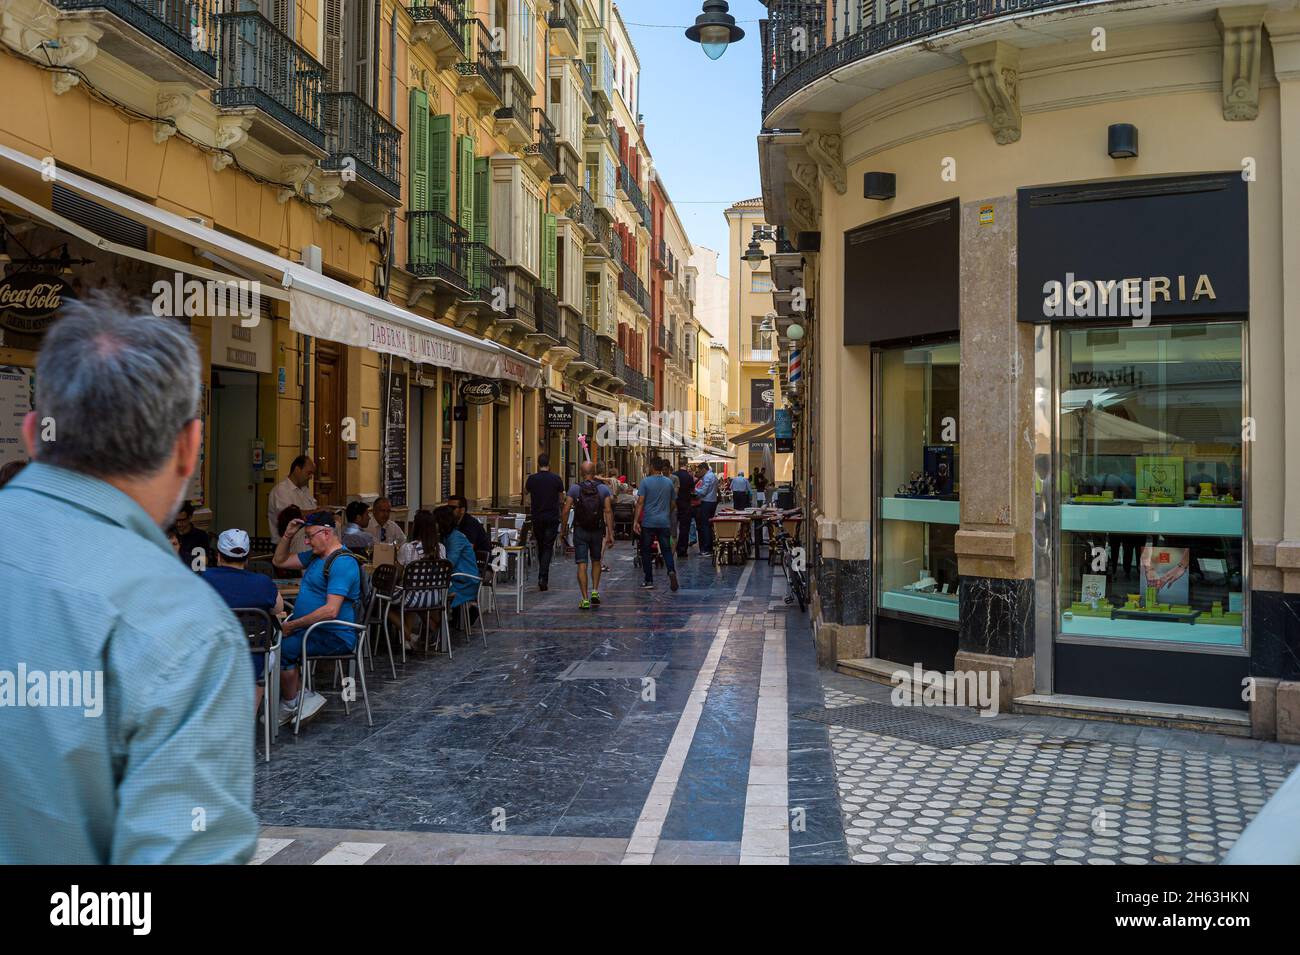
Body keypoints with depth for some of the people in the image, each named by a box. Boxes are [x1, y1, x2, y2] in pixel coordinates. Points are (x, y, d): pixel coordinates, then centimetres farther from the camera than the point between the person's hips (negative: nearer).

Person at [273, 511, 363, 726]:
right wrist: (288, 535, 11)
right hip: (310, 628, 10)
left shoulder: (343, 562, -17)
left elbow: (331, 611, -25)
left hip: (335, 636, -10)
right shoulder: (314, 555, 17)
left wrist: (293, 625, -19)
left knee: (281, 648, -27)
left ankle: (291, 705, -6)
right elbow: (279, 561, 28)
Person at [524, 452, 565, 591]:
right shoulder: (556, 479, -7)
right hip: (552, 517, -2)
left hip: (537, 517, 2)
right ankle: (543, 577, -16)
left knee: (540, 547, 16)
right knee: (548, 548, -1)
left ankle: (542, 576, 25)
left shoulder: (532, 479, -4)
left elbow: (526, 491, 16)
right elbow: (561, 496, 7)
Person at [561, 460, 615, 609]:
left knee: (582, 565, -1)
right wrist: (610, 534, -6)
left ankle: (585, 599, -6)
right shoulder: (603, 489, -1)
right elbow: (608, 511, -7)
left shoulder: (574, 489, -3)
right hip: (597, 531, 2)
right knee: (596, 561, 21)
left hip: (580, 531, -2)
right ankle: (595, 591, 11)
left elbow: (566, 511, -8)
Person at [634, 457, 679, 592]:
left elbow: (640, 502, -11)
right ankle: (671, 571, -17)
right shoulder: (669, 482, 6)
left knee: (646, 551, 7)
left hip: (648, 522, -3)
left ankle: (649, 581, 8)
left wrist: (636, 521, -11)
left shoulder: (645, 481, -6)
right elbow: (673, 503, 12)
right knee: (666, 549, 9)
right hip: (665, 522, 3)